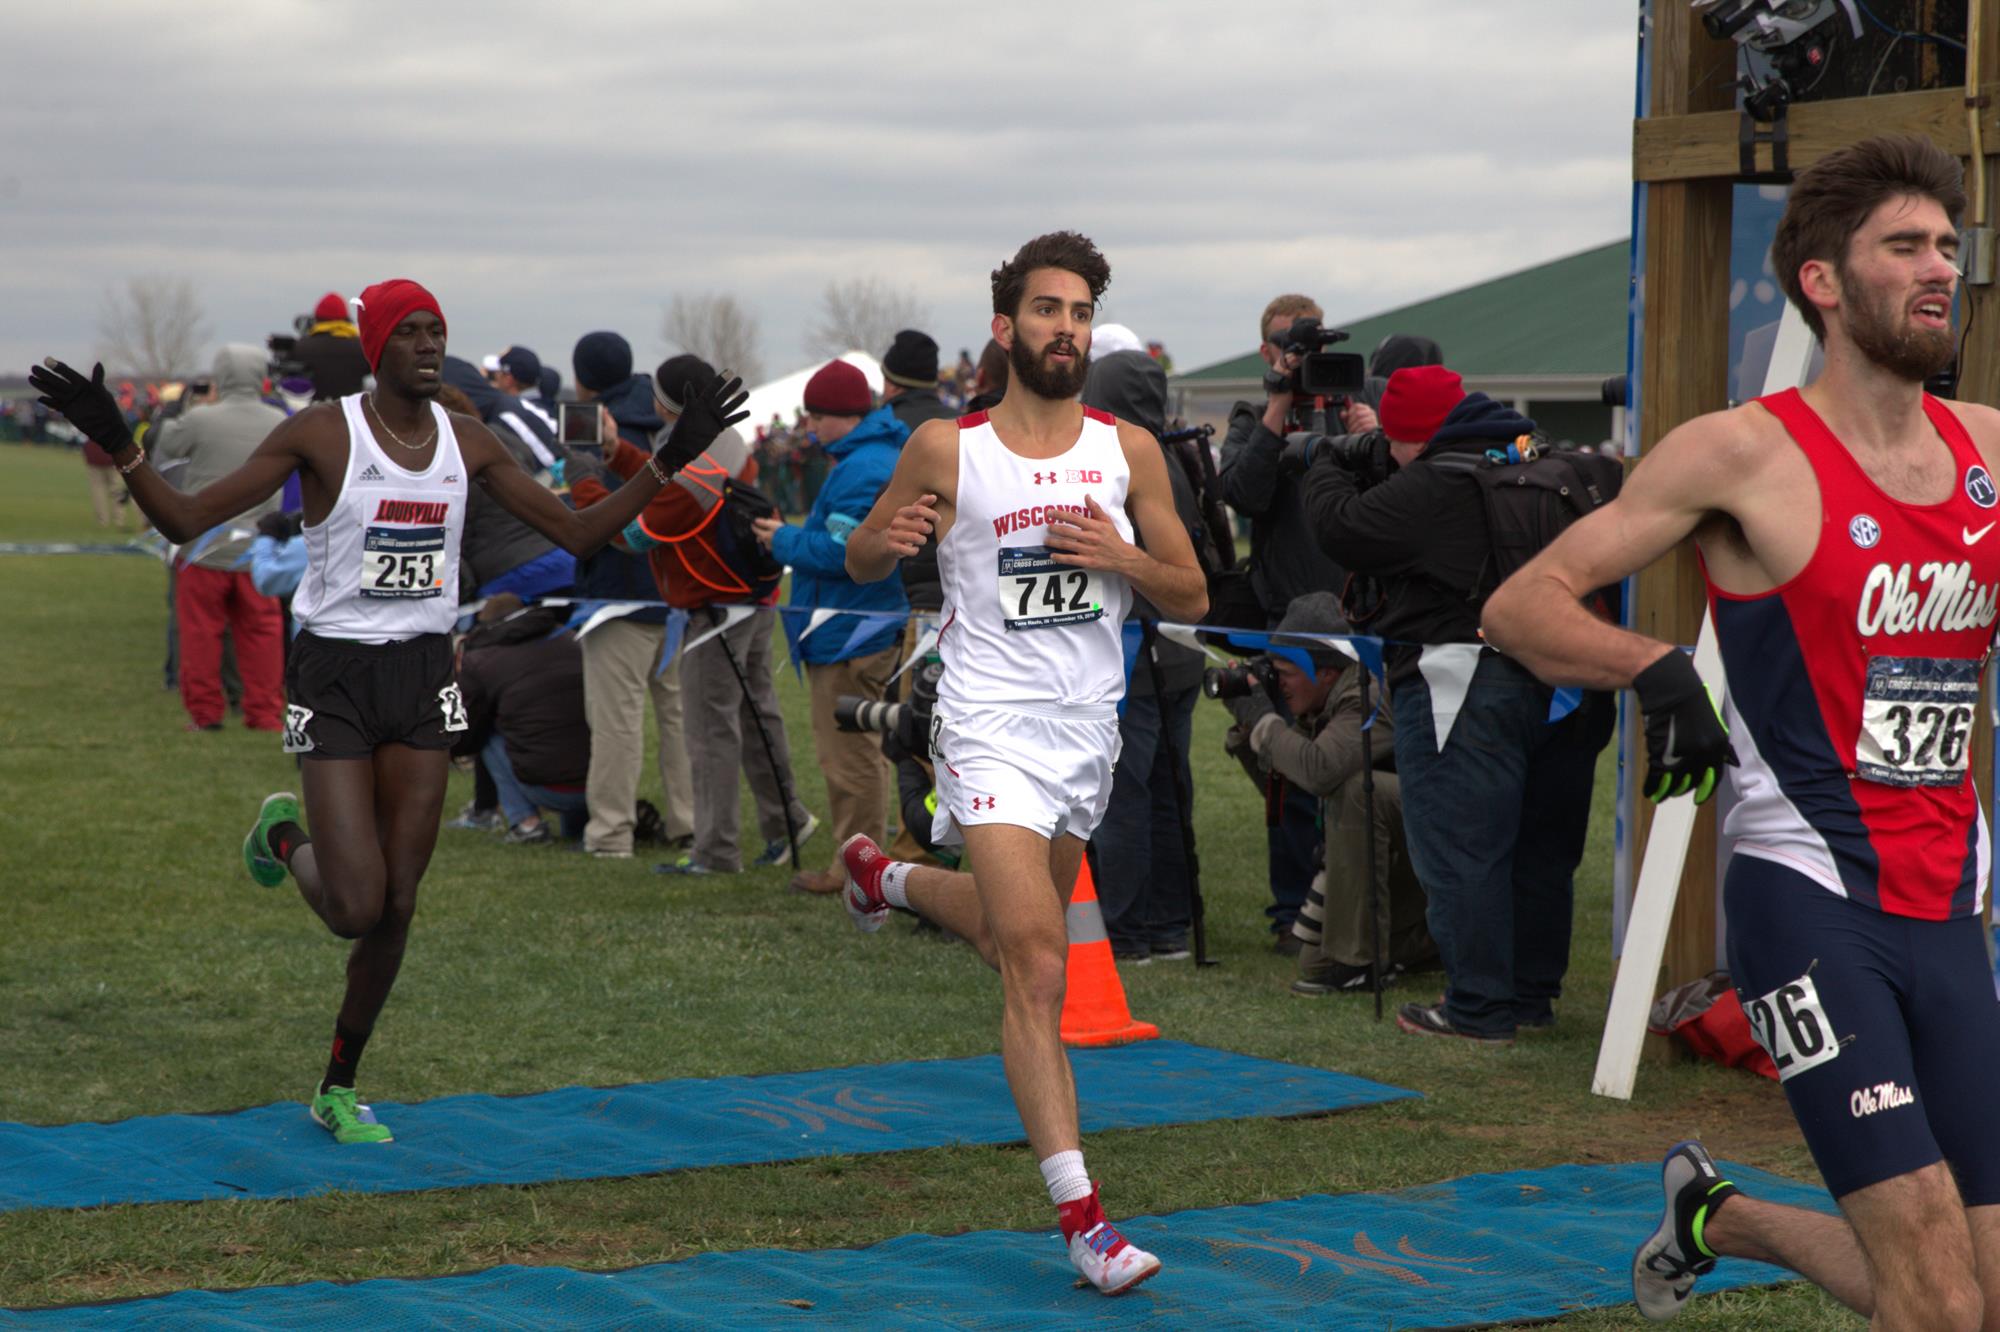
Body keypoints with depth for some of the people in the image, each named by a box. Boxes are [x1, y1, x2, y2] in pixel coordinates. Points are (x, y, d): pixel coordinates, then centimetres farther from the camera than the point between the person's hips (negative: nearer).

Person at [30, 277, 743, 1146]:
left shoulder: (466, 442, 5)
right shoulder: (322, 434, -9)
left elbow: (578, 533, 11)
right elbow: (185, 521, -10)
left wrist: (671, 458, 5)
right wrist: (117, 444, -25)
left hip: (425, 679, 4)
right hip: (335, 679, -4)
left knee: (397, 907, 4)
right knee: (356, 909, -11)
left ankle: (338, 1090, 22)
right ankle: (284, 837, 26)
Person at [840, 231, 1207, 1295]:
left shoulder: (1129, 451, 2)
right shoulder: (946, 450, -5)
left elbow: (1191, 598, 7)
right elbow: (861, 561, 7)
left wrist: (1120, 557, -13)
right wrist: (889, 540, -17)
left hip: (1088, 728, 5)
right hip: (992, 726, -5)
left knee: (1015, 934, 25)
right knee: (1039, 969, -15)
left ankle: (887, 875, 55)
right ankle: (1080, 1216, -14)